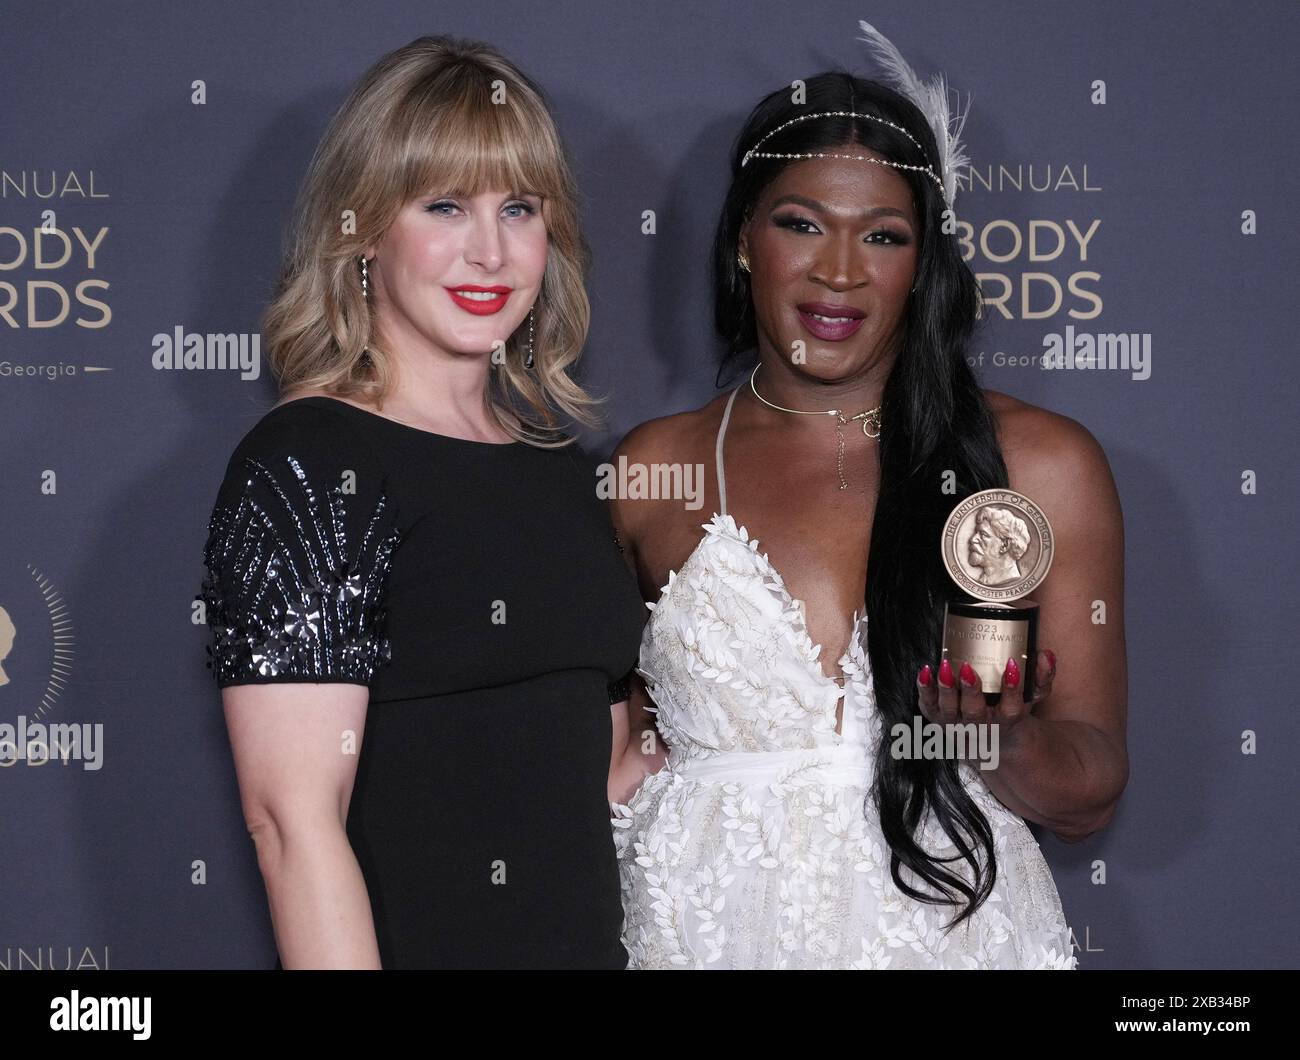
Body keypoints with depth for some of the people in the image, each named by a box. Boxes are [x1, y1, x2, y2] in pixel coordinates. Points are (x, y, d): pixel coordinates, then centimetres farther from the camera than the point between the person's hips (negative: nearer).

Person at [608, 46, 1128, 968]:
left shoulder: (1043, 463, -4)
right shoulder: (649, 470, 0)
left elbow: (1090, 797, -2)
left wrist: (1008, 735, -21)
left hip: (949, 929, -1)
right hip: (708, 929, 1)